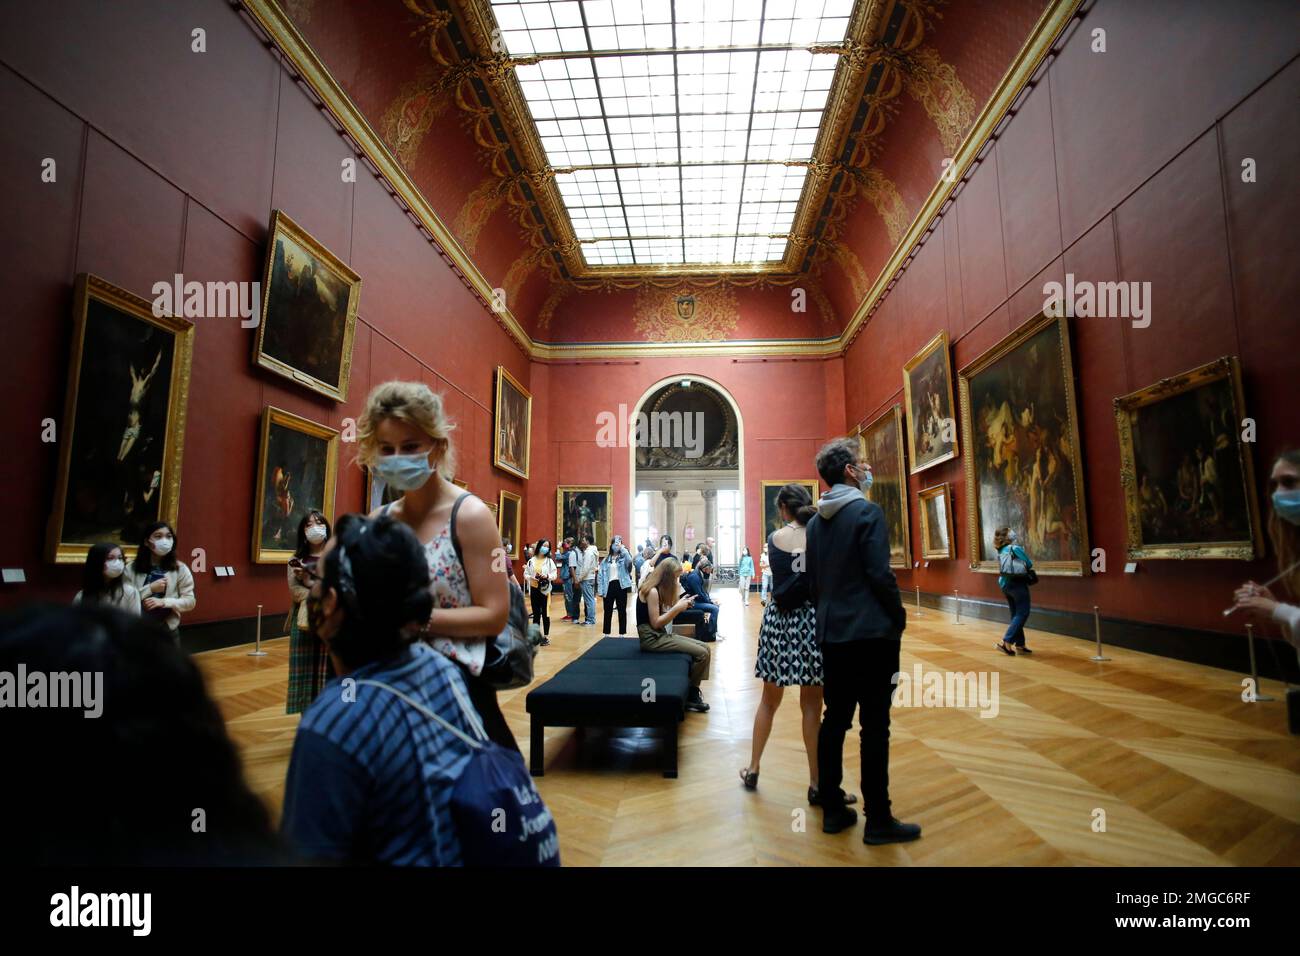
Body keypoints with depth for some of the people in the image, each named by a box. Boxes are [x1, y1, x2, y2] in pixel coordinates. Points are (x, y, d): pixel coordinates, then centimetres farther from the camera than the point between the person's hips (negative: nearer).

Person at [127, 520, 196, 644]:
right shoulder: (133, 568, -3)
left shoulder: (180, 569, -5)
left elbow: (190, 601, -6)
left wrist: (163, 602, -20)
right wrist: (150, 588, -18)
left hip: (168, 630, 0)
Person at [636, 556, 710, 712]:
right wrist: (677, 608, -18)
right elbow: (656, 623, -19)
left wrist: (681, 604, 4)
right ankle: (691, 695, 1)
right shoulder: (652, 591, -17)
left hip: (660, 634, 10)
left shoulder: (658, 589, 12)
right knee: (702, 653, -17)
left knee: (704, 647, 1)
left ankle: (693, 691, 9)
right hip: (651, 638, -10)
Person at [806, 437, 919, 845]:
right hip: (872, 632, -7)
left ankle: (832, 810, 20)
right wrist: (899, 616, -3)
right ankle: (878, 820, 9)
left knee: (835, 719, 12)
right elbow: (880, 574, -16)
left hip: (832, 633, 7)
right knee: (874, 726, 0)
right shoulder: (867, 511, -11)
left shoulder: (816, 521, 11)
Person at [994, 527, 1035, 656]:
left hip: (1005, 583, 7)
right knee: (1022, 614, -2)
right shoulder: (1015, 548, -12)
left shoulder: (1000, 551, 7)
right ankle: (1006, 642, -10)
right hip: (1017, 583, -7)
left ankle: (1020, 645, 19)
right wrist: (1023, 566, 11)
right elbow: (1029, 564, -8)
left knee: (1015, 615, 15)